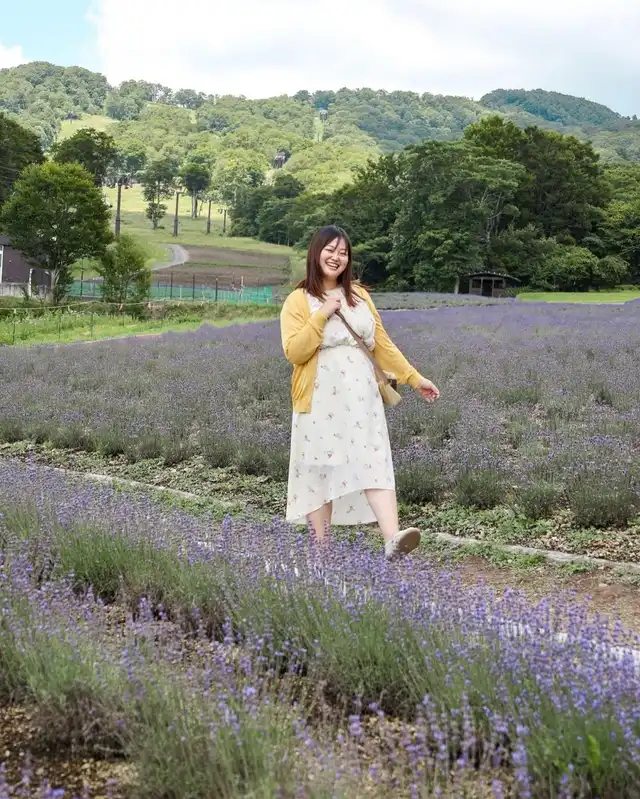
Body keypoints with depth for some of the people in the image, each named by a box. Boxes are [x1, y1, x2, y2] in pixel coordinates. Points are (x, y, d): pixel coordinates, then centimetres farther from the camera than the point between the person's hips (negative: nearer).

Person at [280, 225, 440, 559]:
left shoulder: (359, 296, 14)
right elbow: (294, 352, -10)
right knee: (320, 469, 0)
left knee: (375, 463, -10)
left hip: (361, 397, 3)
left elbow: (382, 344, 17)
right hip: (321, 399, -3)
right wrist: (323, 314, -15)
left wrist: (414, 378, 13)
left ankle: (392, 540, -23)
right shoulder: (298, 301, 1)